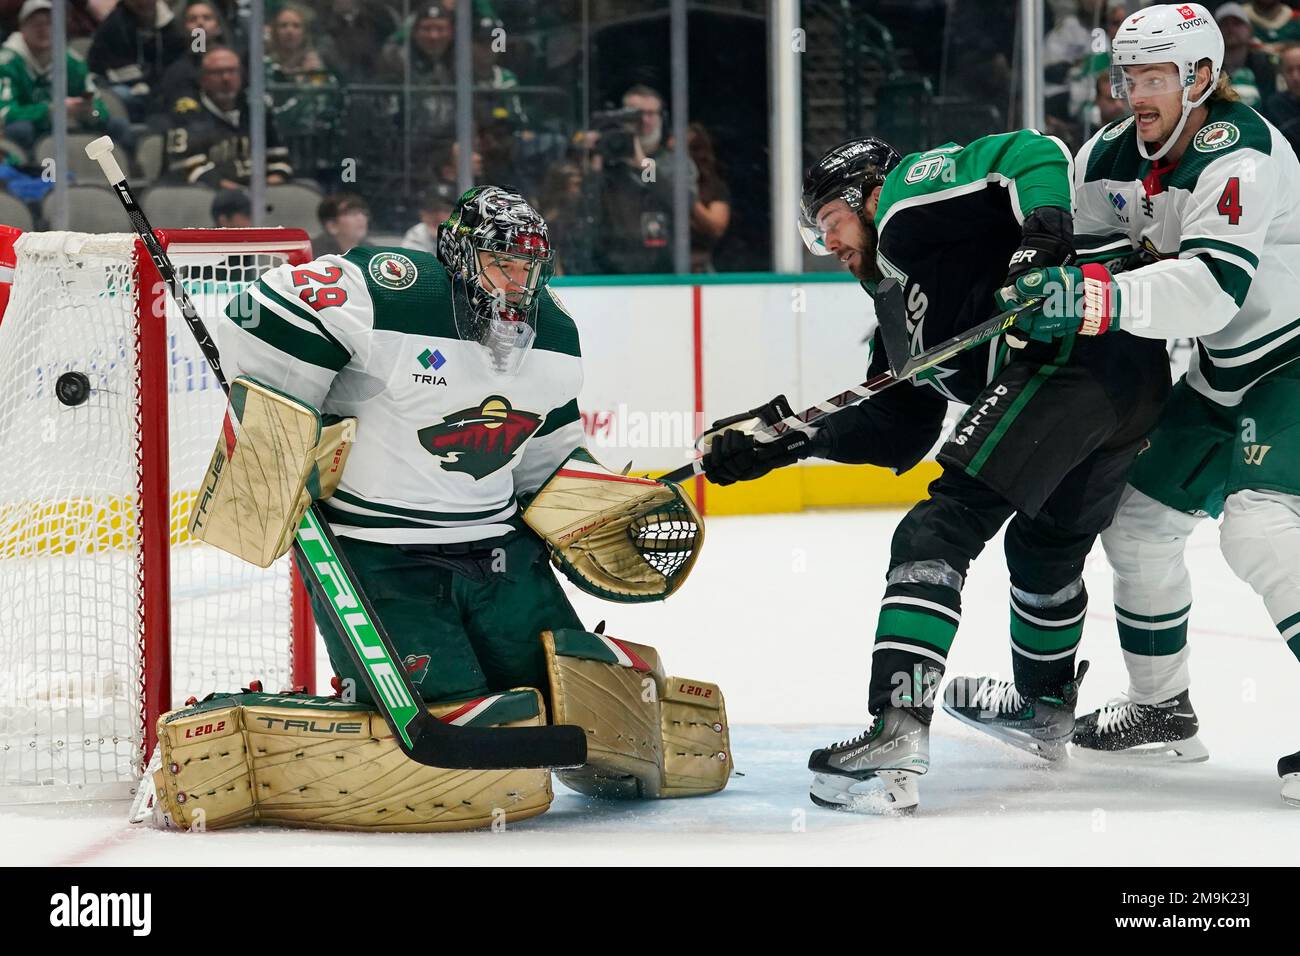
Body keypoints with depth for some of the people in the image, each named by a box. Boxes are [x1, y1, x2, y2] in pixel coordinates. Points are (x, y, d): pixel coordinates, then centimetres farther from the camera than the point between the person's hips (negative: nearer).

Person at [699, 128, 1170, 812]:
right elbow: (894, 428, 27)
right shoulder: (902, 303, 33)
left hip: (1073, 351, -10)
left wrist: (1042, 241, -21)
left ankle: (896, 738, -26)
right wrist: (783, 434, 23)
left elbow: (1031, 154, -5)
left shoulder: (907, 199, 8)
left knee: (940, 530, -15)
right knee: (1047, 543, 32)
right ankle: (1046, 706, 53)